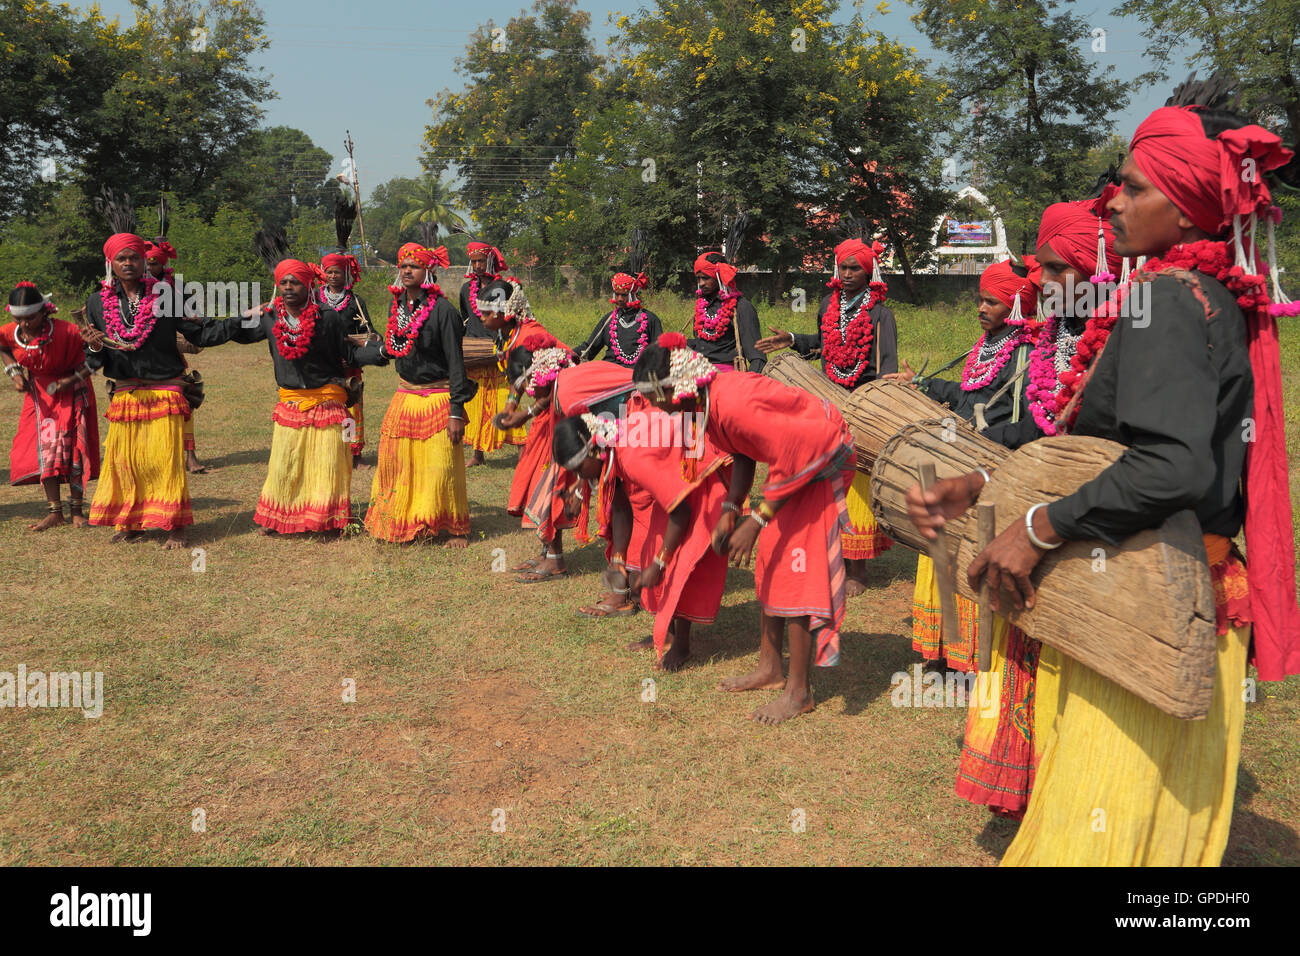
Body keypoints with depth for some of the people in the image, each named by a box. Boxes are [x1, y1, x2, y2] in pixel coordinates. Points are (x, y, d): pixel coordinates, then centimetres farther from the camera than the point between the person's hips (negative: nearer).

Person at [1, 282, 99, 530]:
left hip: (72, 393, -4)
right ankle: (55, 512, 7)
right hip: (39, 394, 4)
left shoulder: (67, 332, -28)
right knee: (44, 450, 0)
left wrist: (74, 379, -25)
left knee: (74, 447, -5)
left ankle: (76, 510, 6)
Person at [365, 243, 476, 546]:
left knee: (442, 469, -3)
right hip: (404, 396, 7)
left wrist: (456, 411, -17)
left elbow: (455, 362, -14)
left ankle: (456, 529, 12)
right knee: (394, 463, 9)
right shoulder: (398, 305, 7)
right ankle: (400, 524, 26)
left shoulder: (443, 310, -13)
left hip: (437, 400, -6)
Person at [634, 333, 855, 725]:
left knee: (797, 571, -9)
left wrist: (754, 523, -23)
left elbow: (791, 464, -28)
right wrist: (730, 510, 1)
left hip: (821, 462, -10)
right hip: (794, 455, 10)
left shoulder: (733, 406, -33)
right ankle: (770, 666, 25)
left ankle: (799, 691, 1)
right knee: (769, 561, 13)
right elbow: (743, 455, 10)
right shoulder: (708, 401, -3)